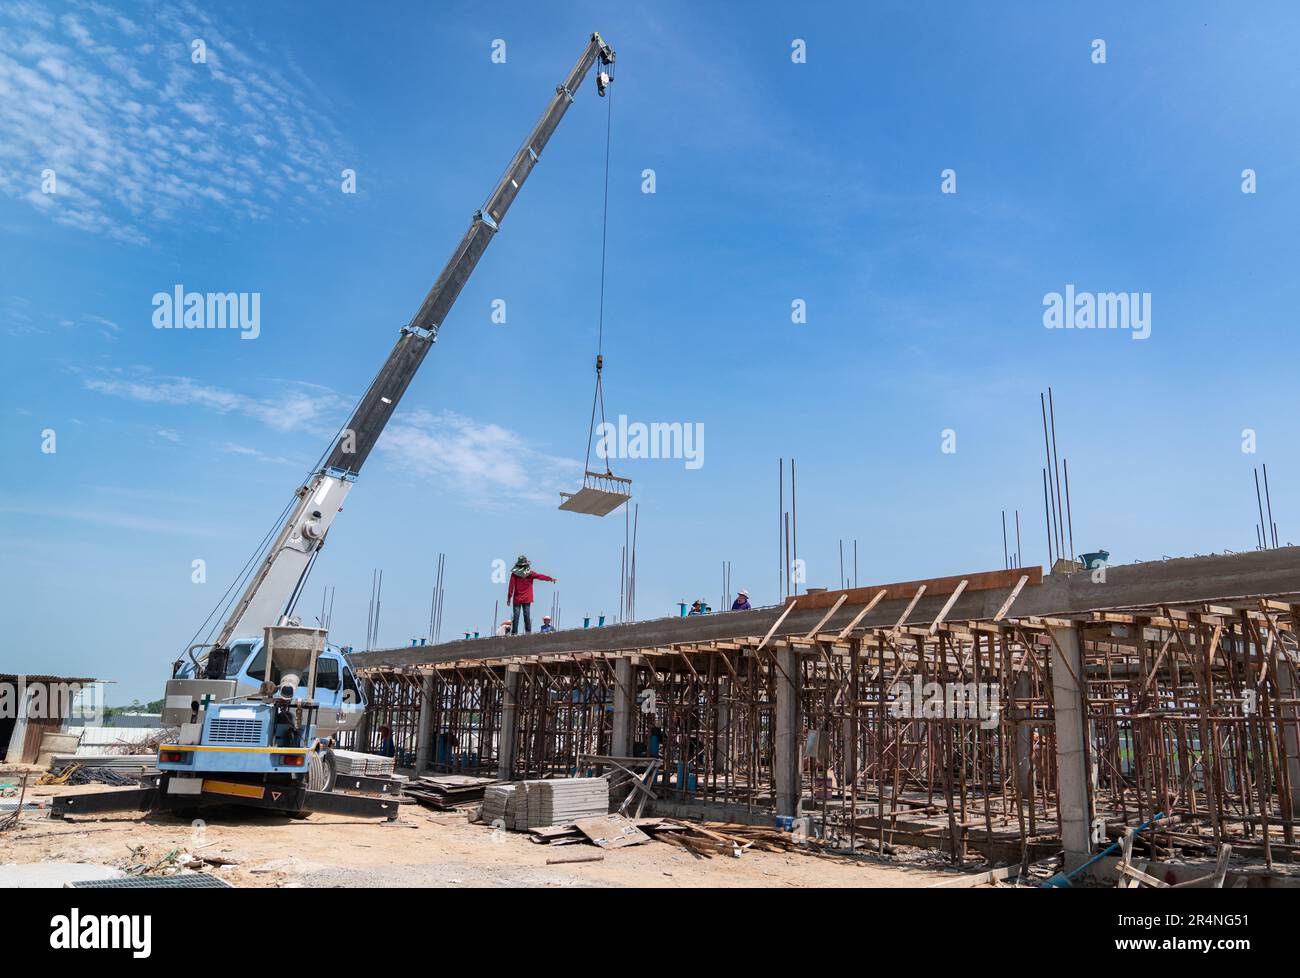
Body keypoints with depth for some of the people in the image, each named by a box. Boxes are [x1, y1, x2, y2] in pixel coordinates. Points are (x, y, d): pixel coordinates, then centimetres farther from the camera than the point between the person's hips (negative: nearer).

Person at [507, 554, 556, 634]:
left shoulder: (514, 574, -4)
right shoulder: (530, 573, -5)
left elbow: (511, 586, -2)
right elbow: (540, 576, 1)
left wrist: (509, 598, 2)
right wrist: (550, 579, 10)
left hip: (517, 599, 0)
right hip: (527, 599, 0)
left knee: (516, 616, 1)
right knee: (527, 615, 4)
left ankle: (514, 632, -2)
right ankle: (528, 631, 2)